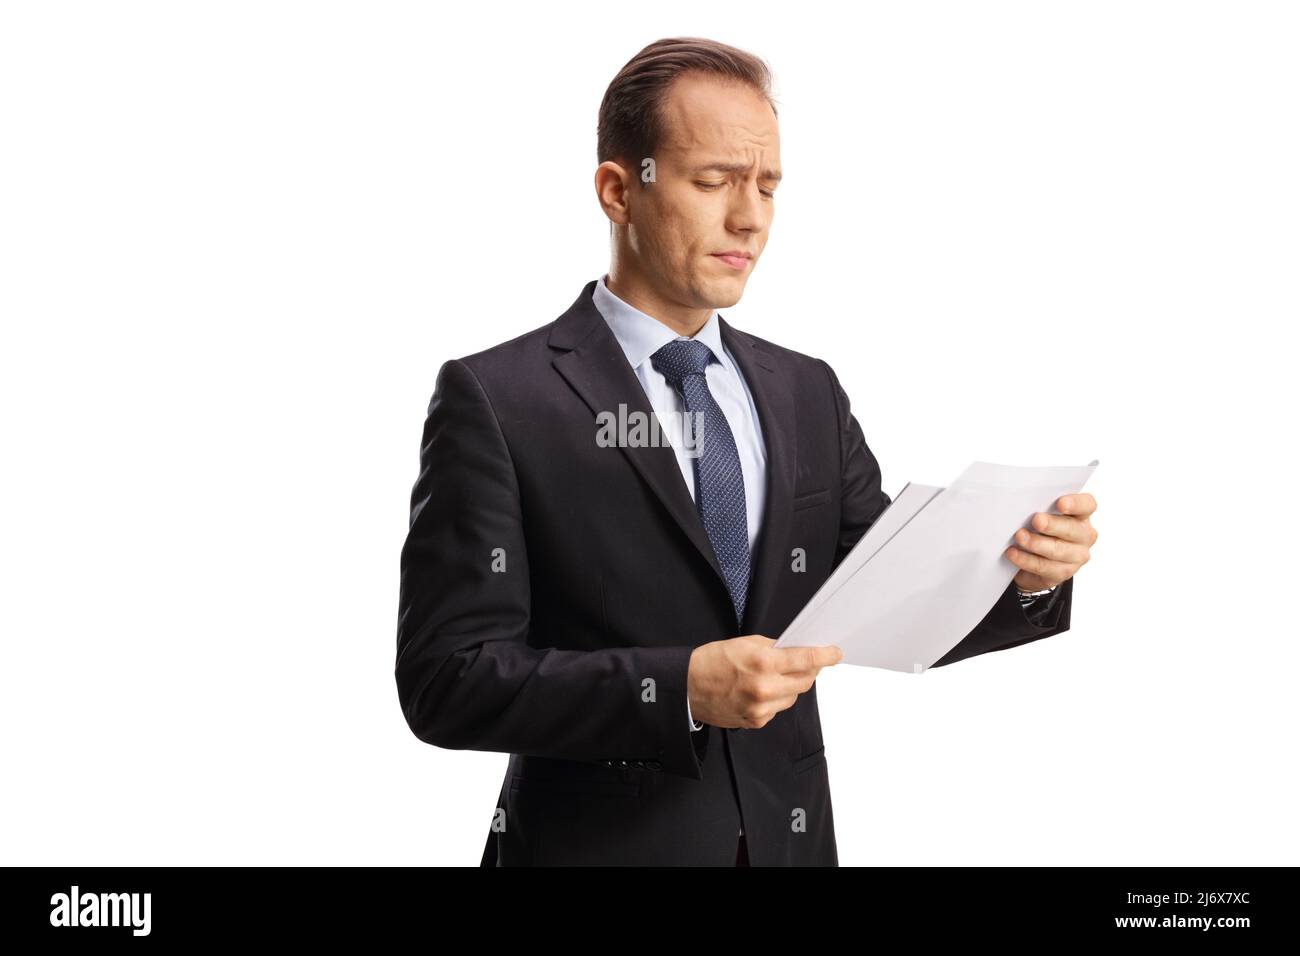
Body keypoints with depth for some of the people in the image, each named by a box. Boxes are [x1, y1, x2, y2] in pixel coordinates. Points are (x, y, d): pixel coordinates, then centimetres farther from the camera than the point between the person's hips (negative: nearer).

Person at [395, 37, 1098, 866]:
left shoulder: (809, 393, 5)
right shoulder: (496, 399, -11)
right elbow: (445, 678, -16)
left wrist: (1025, 578, -13)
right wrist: (680, 689, -26)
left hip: (792, 839, 5)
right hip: (603, 842, -5)